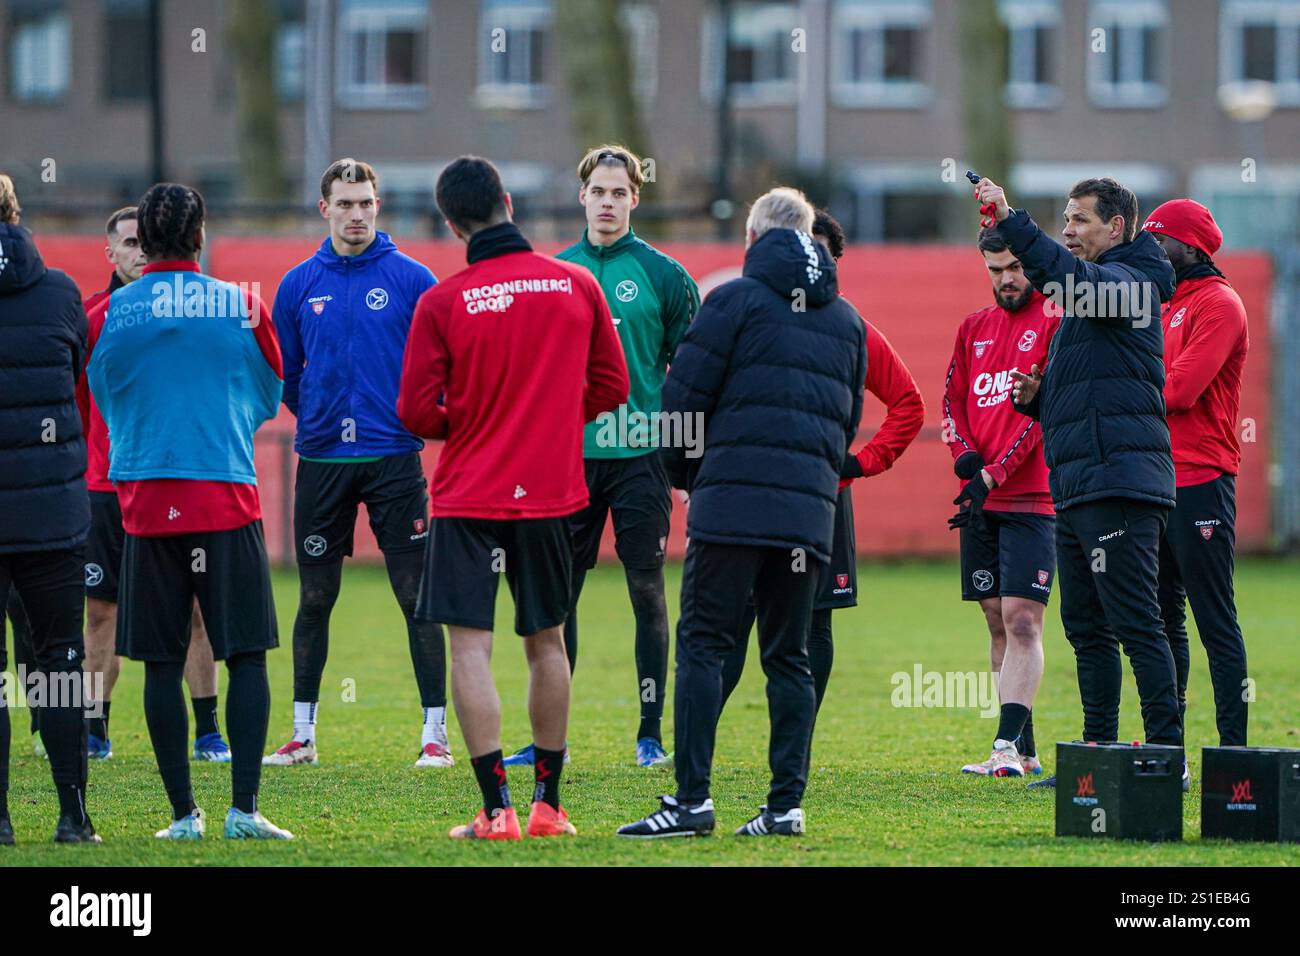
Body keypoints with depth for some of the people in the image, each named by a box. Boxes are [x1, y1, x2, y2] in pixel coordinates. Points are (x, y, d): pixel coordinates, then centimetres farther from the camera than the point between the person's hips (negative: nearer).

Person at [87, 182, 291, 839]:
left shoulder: (106, 315, 1)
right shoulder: (242, 306, -1)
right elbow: (268, 399, 13)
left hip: (144, 502, 1)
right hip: (228, 498, -1)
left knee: (162, 663, 5)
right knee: (246, 656, 3)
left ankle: (183, 813, 4)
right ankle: (244, 808, -5)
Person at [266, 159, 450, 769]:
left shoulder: (412, 280, 0)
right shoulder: (299, 285, 7)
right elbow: (284, 374, 14)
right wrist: (320, 420, 9)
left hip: (395, 460, -2)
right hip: (321, 461, 2)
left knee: (417, 596, -4)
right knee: (314, 599, 7)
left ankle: (435, 733, 0)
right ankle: (303, 733, 16)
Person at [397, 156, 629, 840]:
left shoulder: (441, 303, -10)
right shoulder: (577, 286, -1)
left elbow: (418, 412, -7)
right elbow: (611, 389, 6)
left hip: (468, 498, -3)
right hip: (551, 492, 3)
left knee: (469, 645, -1)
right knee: (546, 641, 15)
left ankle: (497, 809, -8)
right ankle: (548, 803, 19)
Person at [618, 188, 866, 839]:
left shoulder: (735, 299, 1)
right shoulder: (847, 319, 19)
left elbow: (682, 398, -1)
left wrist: (685, 474, 14)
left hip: (733, 499, -5)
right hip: (811, 510, 5)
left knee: (702, 644, -5)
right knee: (789, 655, 9)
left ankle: (691, 799, -12)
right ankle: (787, 803, 4)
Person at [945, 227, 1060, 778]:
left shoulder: (1055, 323, -5)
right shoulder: (973, 328, 16)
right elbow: (953, 400, 16)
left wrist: (994, 475, -14)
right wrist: (966, 459, -3)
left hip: (1032, 499, -7)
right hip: (980, 502, 7)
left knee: (1022, 620, -13)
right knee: (998, 622, 8)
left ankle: (1008, 745, -18)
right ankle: (1024, 751, 12)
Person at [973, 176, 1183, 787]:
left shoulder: (1129, 282, -6)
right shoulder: (1093, 290, 25)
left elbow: (1068, 278, -29)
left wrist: (1010, 220, -33)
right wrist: (1036, 396, 9)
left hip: (1119, 481, -10)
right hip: (1076, 487, 10)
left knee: (1135, 625, -12)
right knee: (1086, 628, 12)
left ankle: (1167, 754, -13)